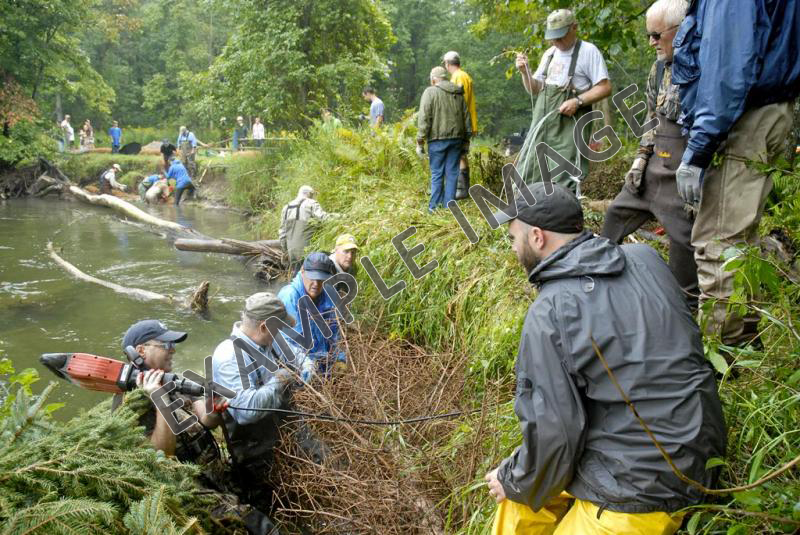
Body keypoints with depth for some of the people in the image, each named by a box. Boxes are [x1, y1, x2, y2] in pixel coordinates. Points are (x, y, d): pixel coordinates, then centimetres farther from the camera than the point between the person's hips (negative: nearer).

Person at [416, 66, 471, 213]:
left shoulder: (430, 92, -3)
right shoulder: (459, 93, 13)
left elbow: (424, 118, -9)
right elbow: (466, 117, 15)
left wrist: (420, 141, -6)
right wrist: (466, 138, 20)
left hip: (438, 139, -4)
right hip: (456, 138, 4)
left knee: (436, 173, 2)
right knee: (452, 173, 7)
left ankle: (435, 206, 3)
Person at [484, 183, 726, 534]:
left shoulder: (547, 315, -20)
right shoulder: (646, 259, 0)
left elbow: (552, 438, -19)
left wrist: (514, 483, 2)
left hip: (637, 494, -8)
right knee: (519, 486, 19)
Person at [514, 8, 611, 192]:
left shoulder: (588, 51, -4)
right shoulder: (549, 53, 16)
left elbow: (605, 87, -7)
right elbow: (535, 89, 20)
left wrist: (578, 101, -20)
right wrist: (525, 72, 1)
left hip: (570, 123, -6)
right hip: (542, 122, 6)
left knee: (564, 180, -10)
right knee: (527, 176, 4)